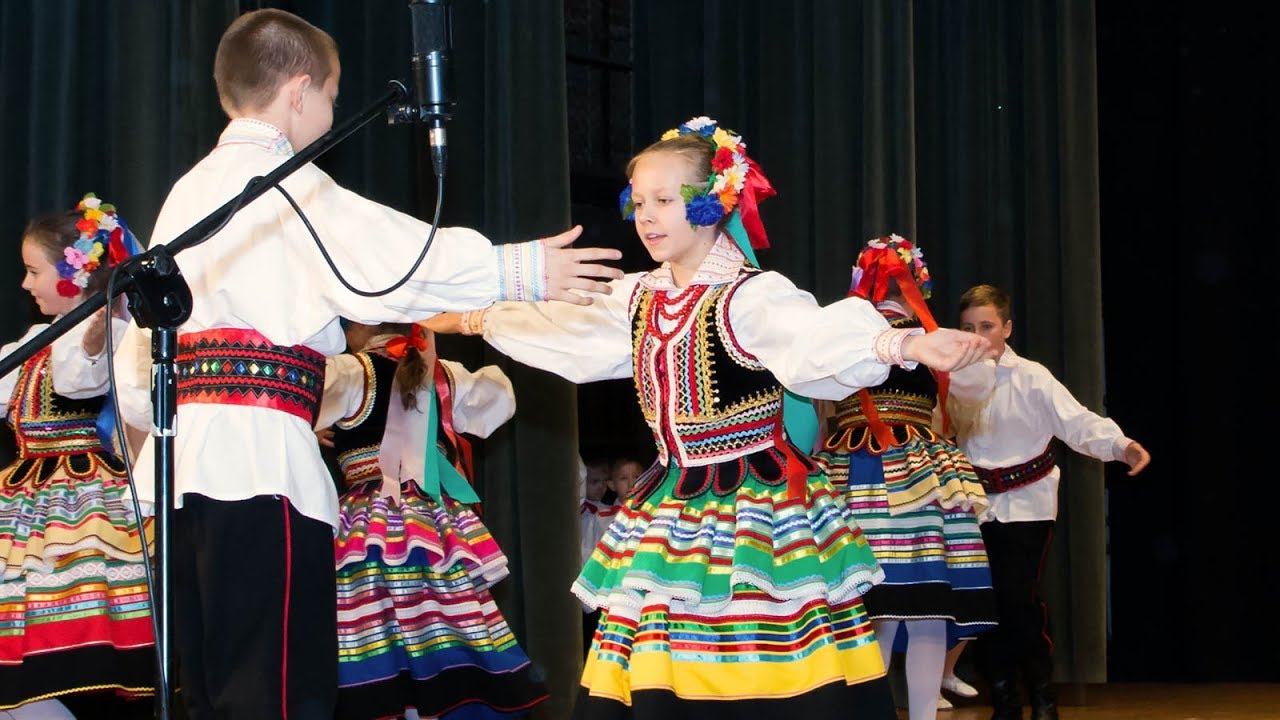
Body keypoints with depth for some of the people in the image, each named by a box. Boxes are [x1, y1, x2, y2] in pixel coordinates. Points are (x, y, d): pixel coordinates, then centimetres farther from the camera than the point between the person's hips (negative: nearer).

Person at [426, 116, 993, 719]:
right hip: (669, 515, 7)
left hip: (759, 510, -7)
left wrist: (905, 345, -52)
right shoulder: (639, 298, 10)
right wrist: (476, 319, 39)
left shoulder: (753, 296, -14)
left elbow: (821, 339, -33)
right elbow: (562, 334, 27)